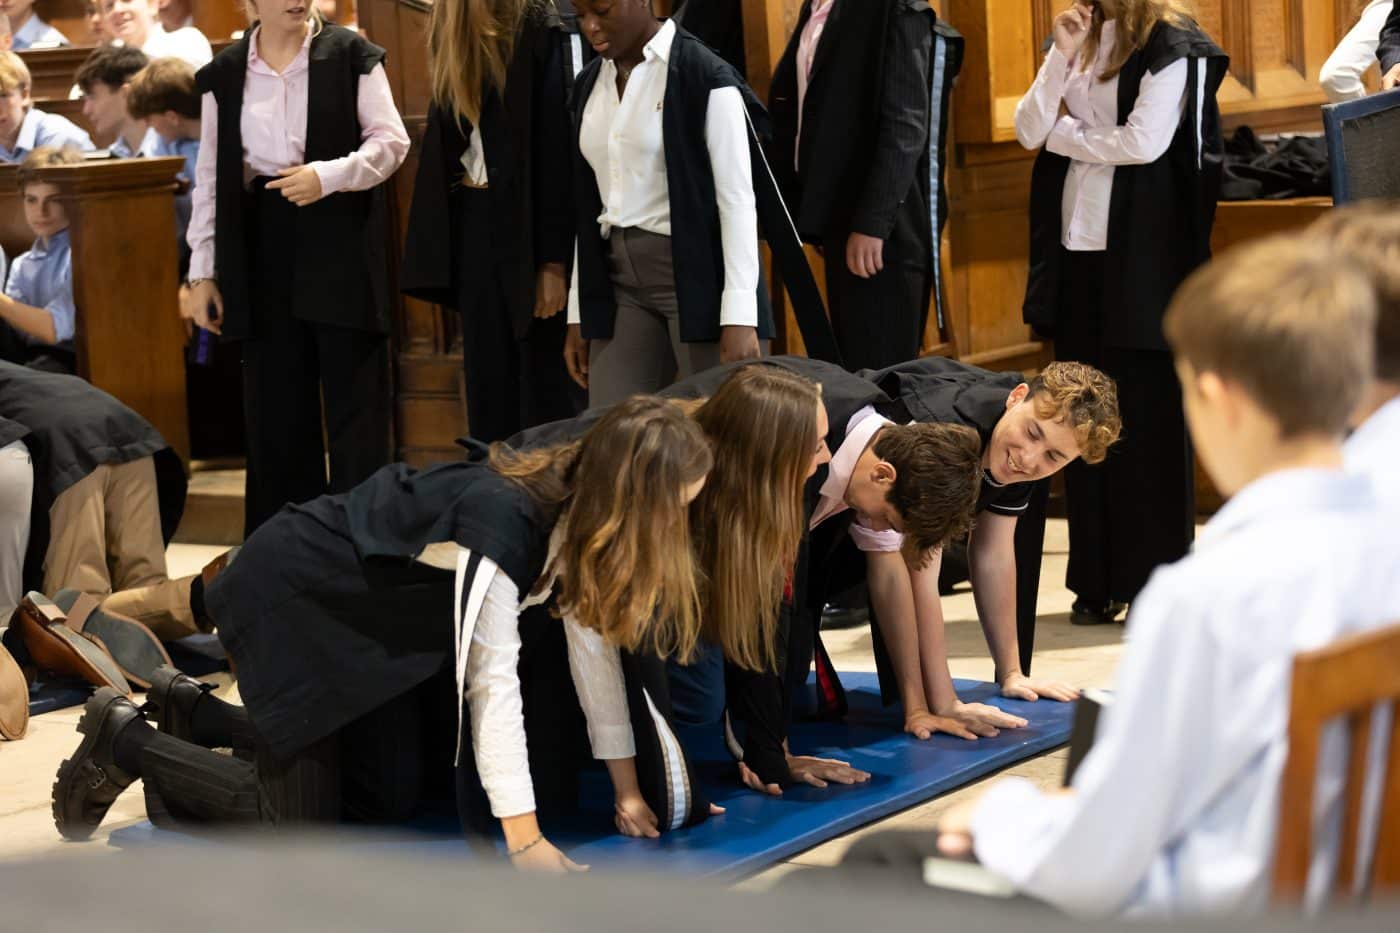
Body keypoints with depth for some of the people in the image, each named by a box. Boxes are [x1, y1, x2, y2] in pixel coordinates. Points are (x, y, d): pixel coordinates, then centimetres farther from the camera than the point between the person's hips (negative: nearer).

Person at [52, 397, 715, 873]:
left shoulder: (577, 508, -11)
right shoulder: (500, 521, -36)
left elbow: (591, 645, -5)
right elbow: (491, 680, -37)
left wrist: (628, 788, -5)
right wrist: (524, 840, -36)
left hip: (374, 614, 9)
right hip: (292, 599, -9)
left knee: (391, 799, 14)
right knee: (301, 826, -7)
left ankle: (194, 714, 27)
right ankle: (123, 740, 11)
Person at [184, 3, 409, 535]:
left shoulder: (350, 54, 0)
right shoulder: (223, 74, 7)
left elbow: (391, 141, -2)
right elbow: (210, 177, 9)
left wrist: (329, 175, -18)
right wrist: (202, 272, 6)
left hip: (340, 240, -2)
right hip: (262, 244, 2)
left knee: (356, 402, -1)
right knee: (275, 403, 6)